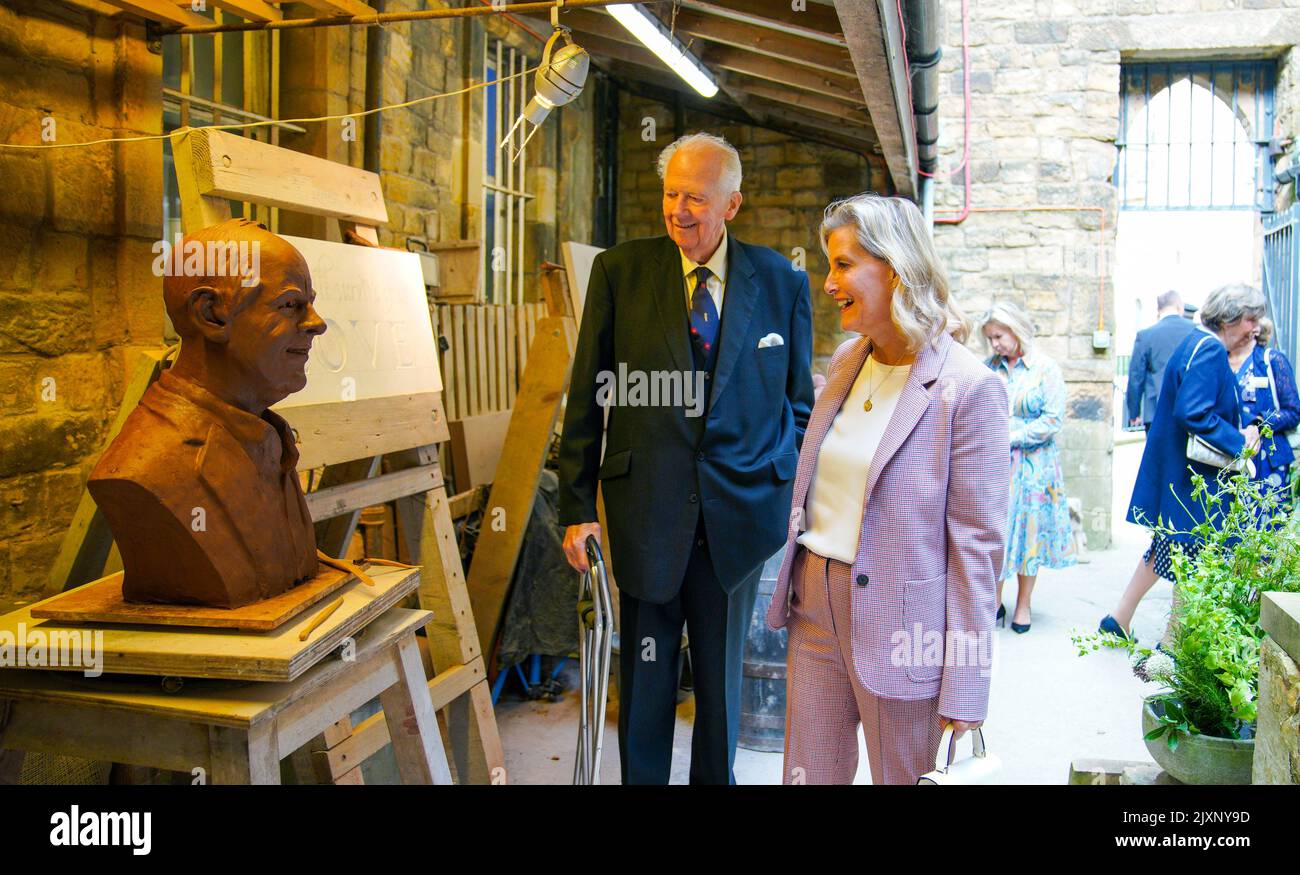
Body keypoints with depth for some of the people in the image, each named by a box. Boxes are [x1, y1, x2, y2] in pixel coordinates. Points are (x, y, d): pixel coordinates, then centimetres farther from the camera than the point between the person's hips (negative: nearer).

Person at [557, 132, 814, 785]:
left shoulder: (782, 283, 0)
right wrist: (577, 506, -4)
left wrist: (796, 504, 2)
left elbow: (799, 403, 8)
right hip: (645, 512, -1)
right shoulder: (619, 271, -2)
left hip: (739, 515, 1)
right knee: (644, 681, 12)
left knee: (722, 676, 17)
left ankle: (715, 778, 38)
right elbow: (587, 399, -1)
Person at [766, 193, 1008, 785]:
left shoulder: (968, 387, -15)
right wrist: (794, 585, 14)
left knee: (903, 776, 11)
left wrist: (964, 690, -13)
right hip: (816, 605, 7)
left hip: (898, 627, -6)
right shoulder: (846, 362, 7)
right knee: (807, 773, 16)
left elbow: (977, 543, -14)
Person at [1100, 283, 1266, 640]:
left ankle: (1119, 619, 27)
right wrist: (1238, 441, -17)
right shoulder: (1209, 350, -18)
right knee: (1193, 557, 0)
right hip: (1193, 476, -10)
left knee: (1168, 545, 19)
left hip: (1177, 469, 10)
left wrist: (1239, 433, 9)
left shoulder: (1199, 344, 14)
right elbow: (1192, 412, -28)